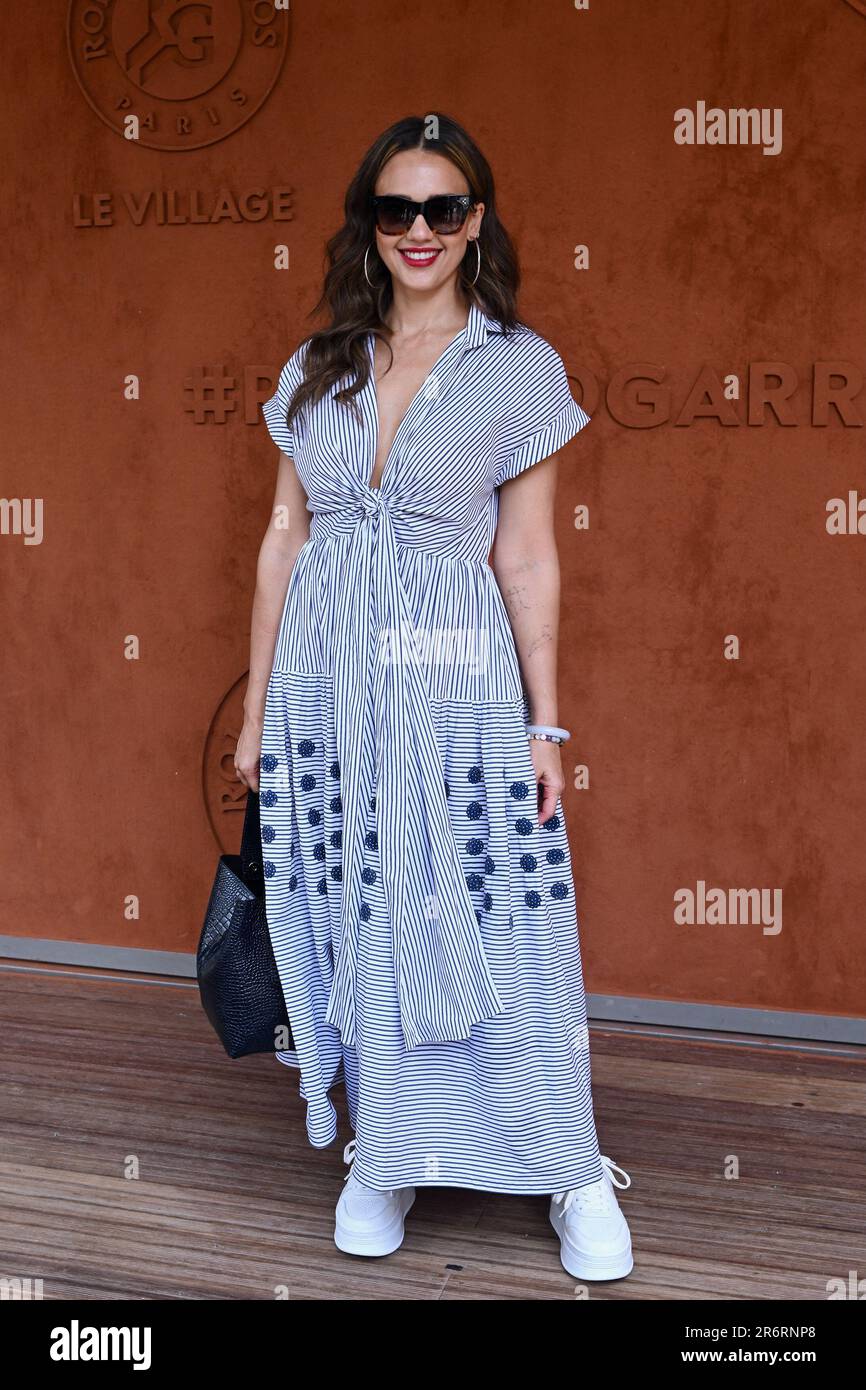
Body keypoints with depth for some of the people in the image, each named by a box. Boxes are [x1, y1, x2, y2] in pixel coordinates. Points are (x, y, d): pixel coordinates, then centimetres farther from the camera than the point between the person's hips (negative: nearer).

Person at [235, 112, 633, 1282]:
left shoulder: (521, 367, 0)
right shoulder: (317, 369, 9)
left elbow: (529, 559, 0)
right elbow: (285, 540, 10)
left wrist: (546, 723, -3)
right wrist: (258, 708, 9)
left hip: (456, 681, -3)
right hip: (327, 680, 3)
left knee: (495, 930, -1)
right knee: (355, 922, 9)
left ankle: (573, 1173, 16)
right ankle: (384, 1154, 27)